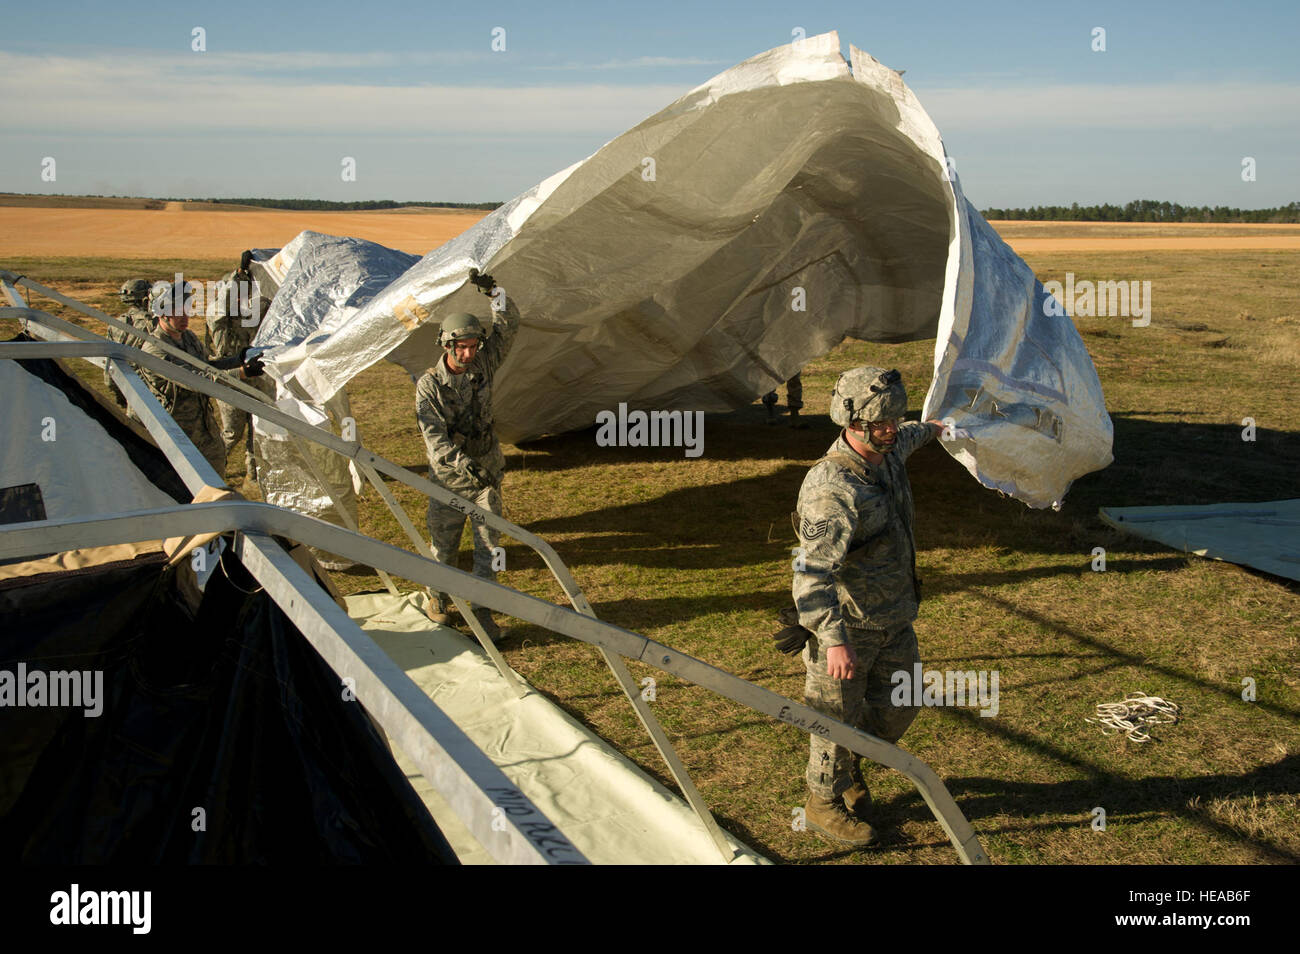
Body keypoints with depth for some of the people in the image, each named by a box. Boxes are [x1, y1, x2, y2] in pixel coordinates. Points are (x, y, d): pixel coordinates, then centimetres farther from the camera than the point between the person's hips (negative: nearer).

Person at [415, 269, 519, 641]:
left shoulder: (483, 366, -5)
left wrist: (494, 291, -22)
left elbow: (508, 327, -7)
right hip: (448, 477, -2)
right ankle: (440, 596, 37)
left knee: (488, 544, 2)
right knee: (444, 544, 13)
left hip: (486, 473, 2)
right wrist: (461, 462, -38)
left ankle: (482, 607, 15)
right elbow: (433, 435, -24)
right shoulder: (429, 385, -15)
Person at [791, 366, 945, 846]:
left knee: (898, 707, 18)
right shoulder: (832, 490, -30)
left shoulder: (886, 455, -1)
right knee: (839, 717, 9)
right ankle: (824, 802, 32)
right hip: (847, 627, -8)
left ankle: (847, 765, 43)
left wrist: (928, 429, 48)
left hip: (894, 620, 8)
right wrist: (834, 640, -47)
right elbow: (813, 572, -38)